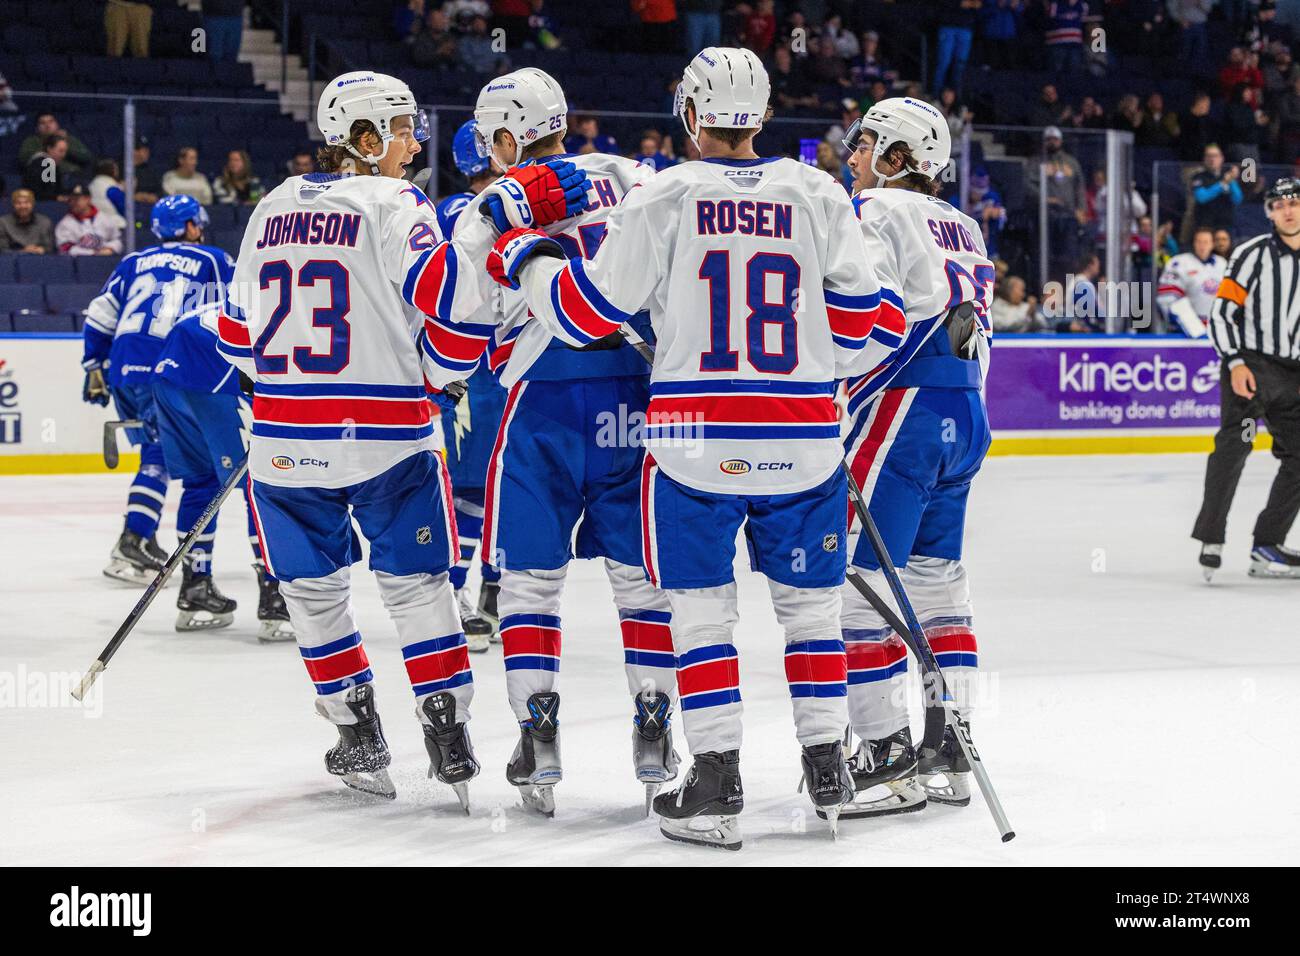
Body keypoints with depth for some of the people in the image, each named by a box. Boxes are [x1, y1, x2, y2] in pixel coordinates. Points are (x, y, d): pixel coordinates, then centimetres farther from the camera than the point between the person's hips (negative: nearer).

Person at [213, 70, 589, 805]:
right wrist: (501, 214, -16)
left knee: (313, 585, 17)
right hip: (384, 435, -4)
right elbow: (447, 291, -23)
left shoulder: (274, 208, 12)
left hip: (285, 438, 5)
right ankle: (448, 736, 7)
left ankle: (360, 739, 20)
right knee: (417, 583, 9)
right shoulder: (392, 205, -7)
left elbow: (240, 334, 18)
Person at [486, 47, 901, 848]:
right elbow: (867, 322, 2)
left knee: (703, 608, 7)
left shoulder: (662, 198, -4)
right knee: (810, 599, 17)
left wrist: (526, 259, 17)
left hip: (695, 442, -2)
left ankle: (717, 784, 3)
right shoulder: (818, 195, 2)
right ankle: (827, 766, 23)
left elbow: (587, 311, -1)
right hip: (802, 441, 2)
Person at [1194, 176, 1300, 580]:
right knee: (1236, 439, -25)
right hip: (1249, 364, -6)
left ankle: (1267, 549, 14)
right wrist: (1234, 363, -20)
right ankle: (1211, 539, -28)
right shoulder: (1252, 255, -8)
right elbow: (1221, 313, -10)